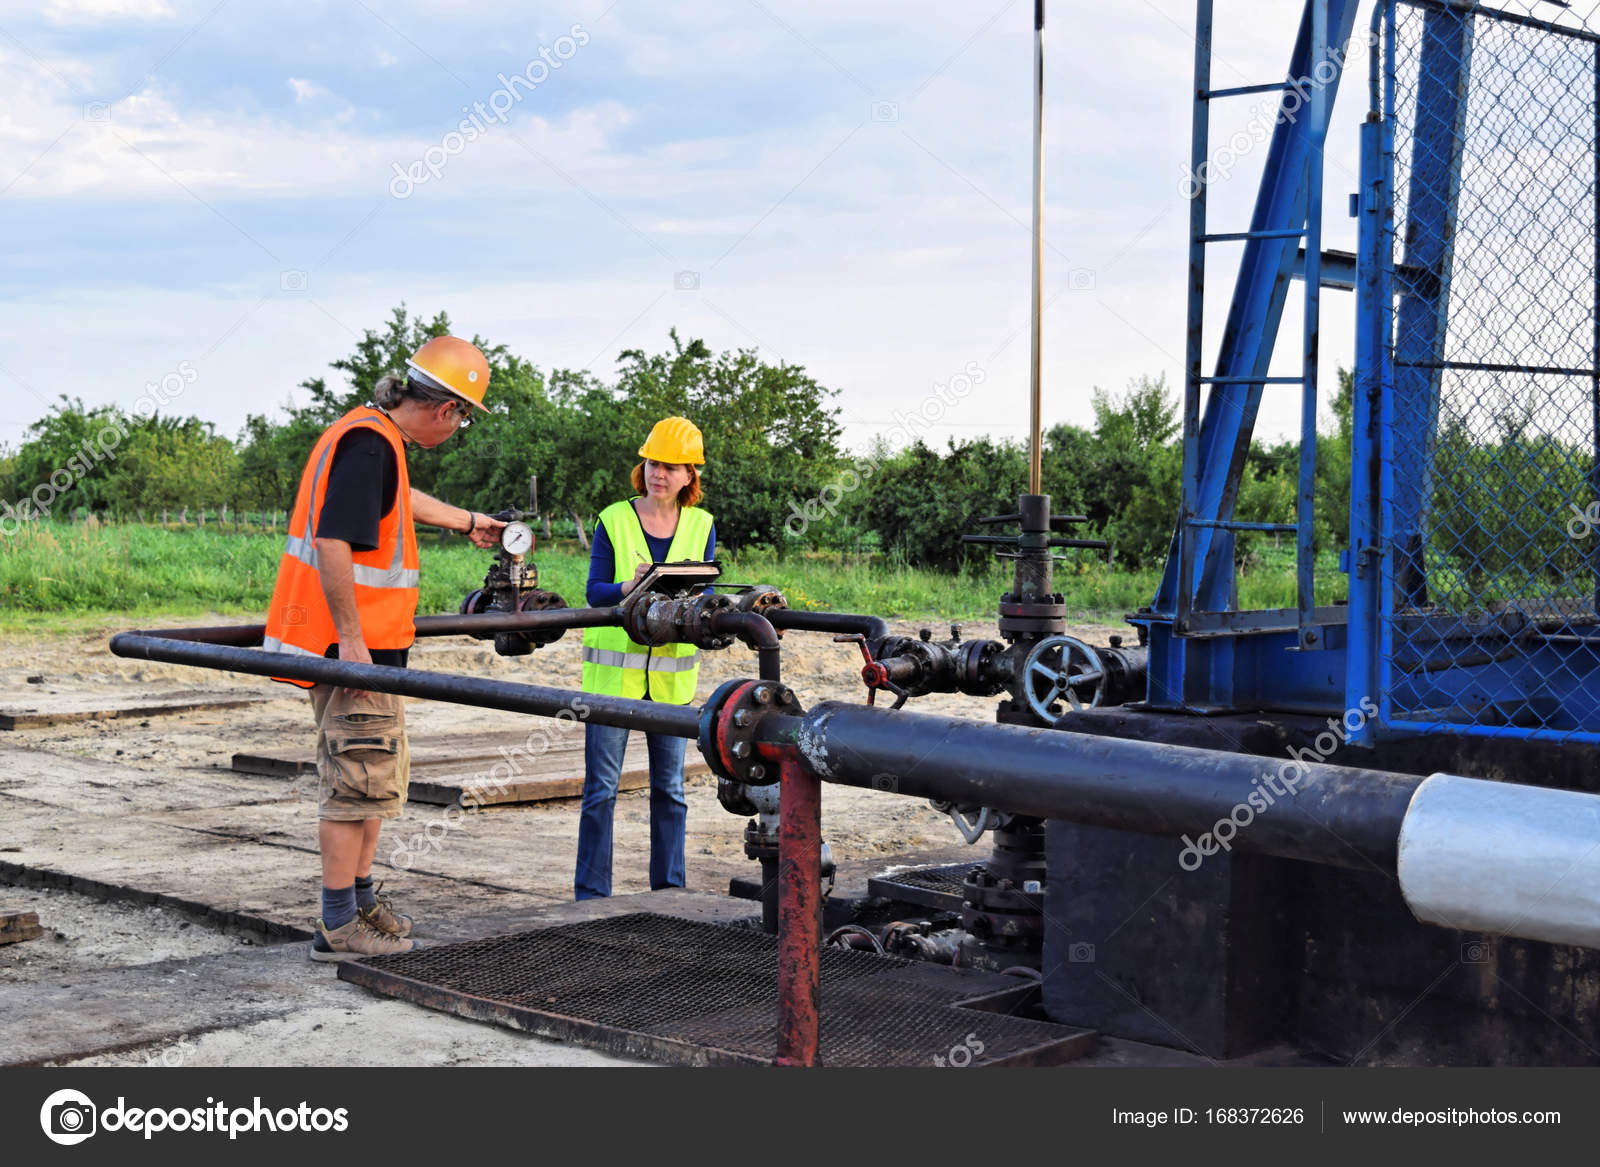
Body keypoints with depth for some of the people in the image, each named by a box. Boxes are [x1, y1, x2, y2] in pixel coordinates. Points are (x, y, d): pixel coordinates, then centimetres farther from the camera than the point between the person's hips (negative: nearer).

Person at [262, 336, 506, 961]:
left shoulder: (370, 435, 13)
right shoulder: (369, 445, -19)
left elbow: (396, 498, 36)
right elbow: (333, 542, -28)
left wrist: (466, 521, 51)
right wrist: (350, 637, -26)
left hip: (363, 641, 11)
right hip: (355, 645, -11)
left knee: (381, 773, 19)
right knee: (360, 776, -5)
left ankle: (360, 899, 30)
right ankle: (339, 926, 1)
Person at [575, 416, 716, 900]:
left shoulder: (701, 525, 8)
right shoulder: (613, 520, 1)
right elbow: (595, 592, -6)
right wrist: (630, 588, -26)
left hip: (672, 673, 2)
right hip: (614, 669, -2)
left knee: (670, 787, 8)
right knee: (602, 787, -3)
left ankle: (668, 888, 18)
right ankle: (591, 893, 4)